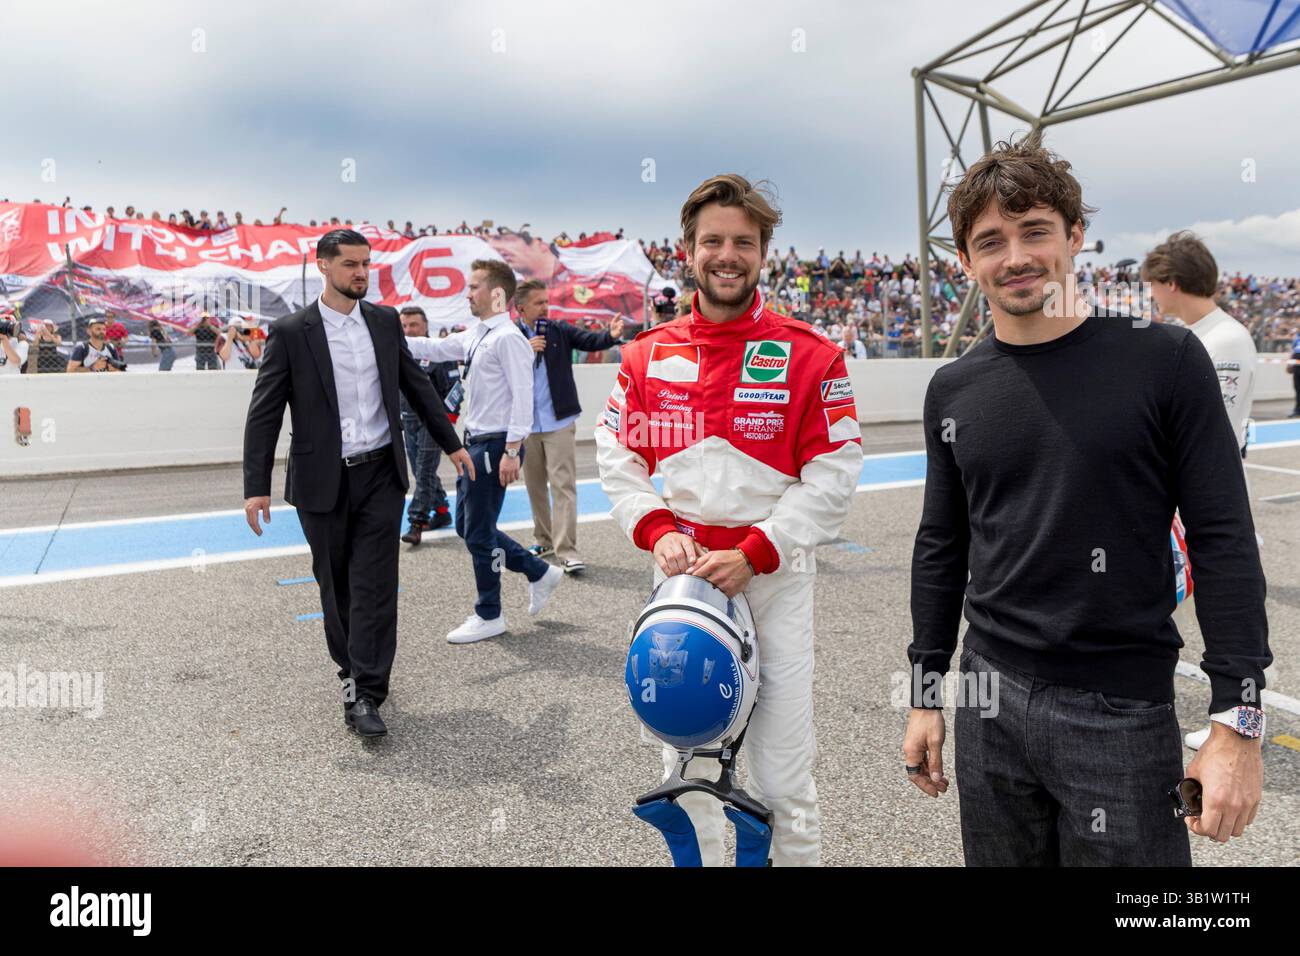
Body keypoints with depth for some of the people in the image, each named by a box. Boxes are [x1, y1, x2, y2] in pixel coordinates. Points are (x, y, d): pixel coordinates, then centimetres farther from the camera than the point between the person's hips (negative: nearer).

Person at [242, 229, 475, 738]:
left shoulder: (385, 321, 6)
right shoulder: (291, 332, -5)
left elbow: (417, 386, 15)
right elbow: (264, 413, -5)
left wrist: (451, 443, 16)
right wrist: (256, 486, -10)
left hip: (380, 474, 2)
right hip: (323, 482, -1)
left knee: (375, 585, -3)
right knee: (335, 585, 11)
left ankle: (364, 693, 1)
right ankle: (353, 669, 31)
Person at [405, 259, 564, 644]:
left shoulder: (508, 338, -15)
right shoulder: (475, 336, 12)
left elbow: (522, 397, -20)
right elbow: (435, 348, 21)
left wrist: (511, 452, -24)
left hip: (495, 445, -10)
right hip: (475, 442, 10)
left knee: (478, 532, 1)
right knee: (467, 524, 17)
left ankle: (489, 616, 18)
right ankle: (539, 572, 27)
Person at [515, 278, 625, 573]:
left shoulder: (559, 330, 2)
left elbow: (589, 340, -10)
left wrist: (611, 335, -30)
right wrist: (525, 351, -18)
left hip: (558, 422, -2)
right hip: (525, 425, 2)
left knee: (563, 485, -8)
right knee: (535, 485, 14)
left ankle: (566, 550, -8)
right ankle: (544, 540, 30)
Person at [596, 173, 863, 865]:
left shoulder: (808, 355, -4)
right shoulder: (648, 354, 5)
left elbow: (832, 476, -7)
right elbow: (616, 457, 8)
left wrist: (753, 553, -14)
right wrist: (657, 531, -8)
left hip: (774, 577, -3)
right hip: (681, 573, 3)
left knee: (783, 779, 3)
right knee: (684, 762, 16)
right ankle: (700, 858, 38)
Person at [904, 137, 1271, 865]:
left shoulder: (1165, 360, -8)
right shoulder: (954, 390, 2)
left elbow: (1223, 539, -7)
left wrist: (1239, 723, -10)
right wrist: (926, 694, 10)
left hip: (1121, 714, -3)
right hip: (990, 700, 4)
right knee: (1000, 857, 17)